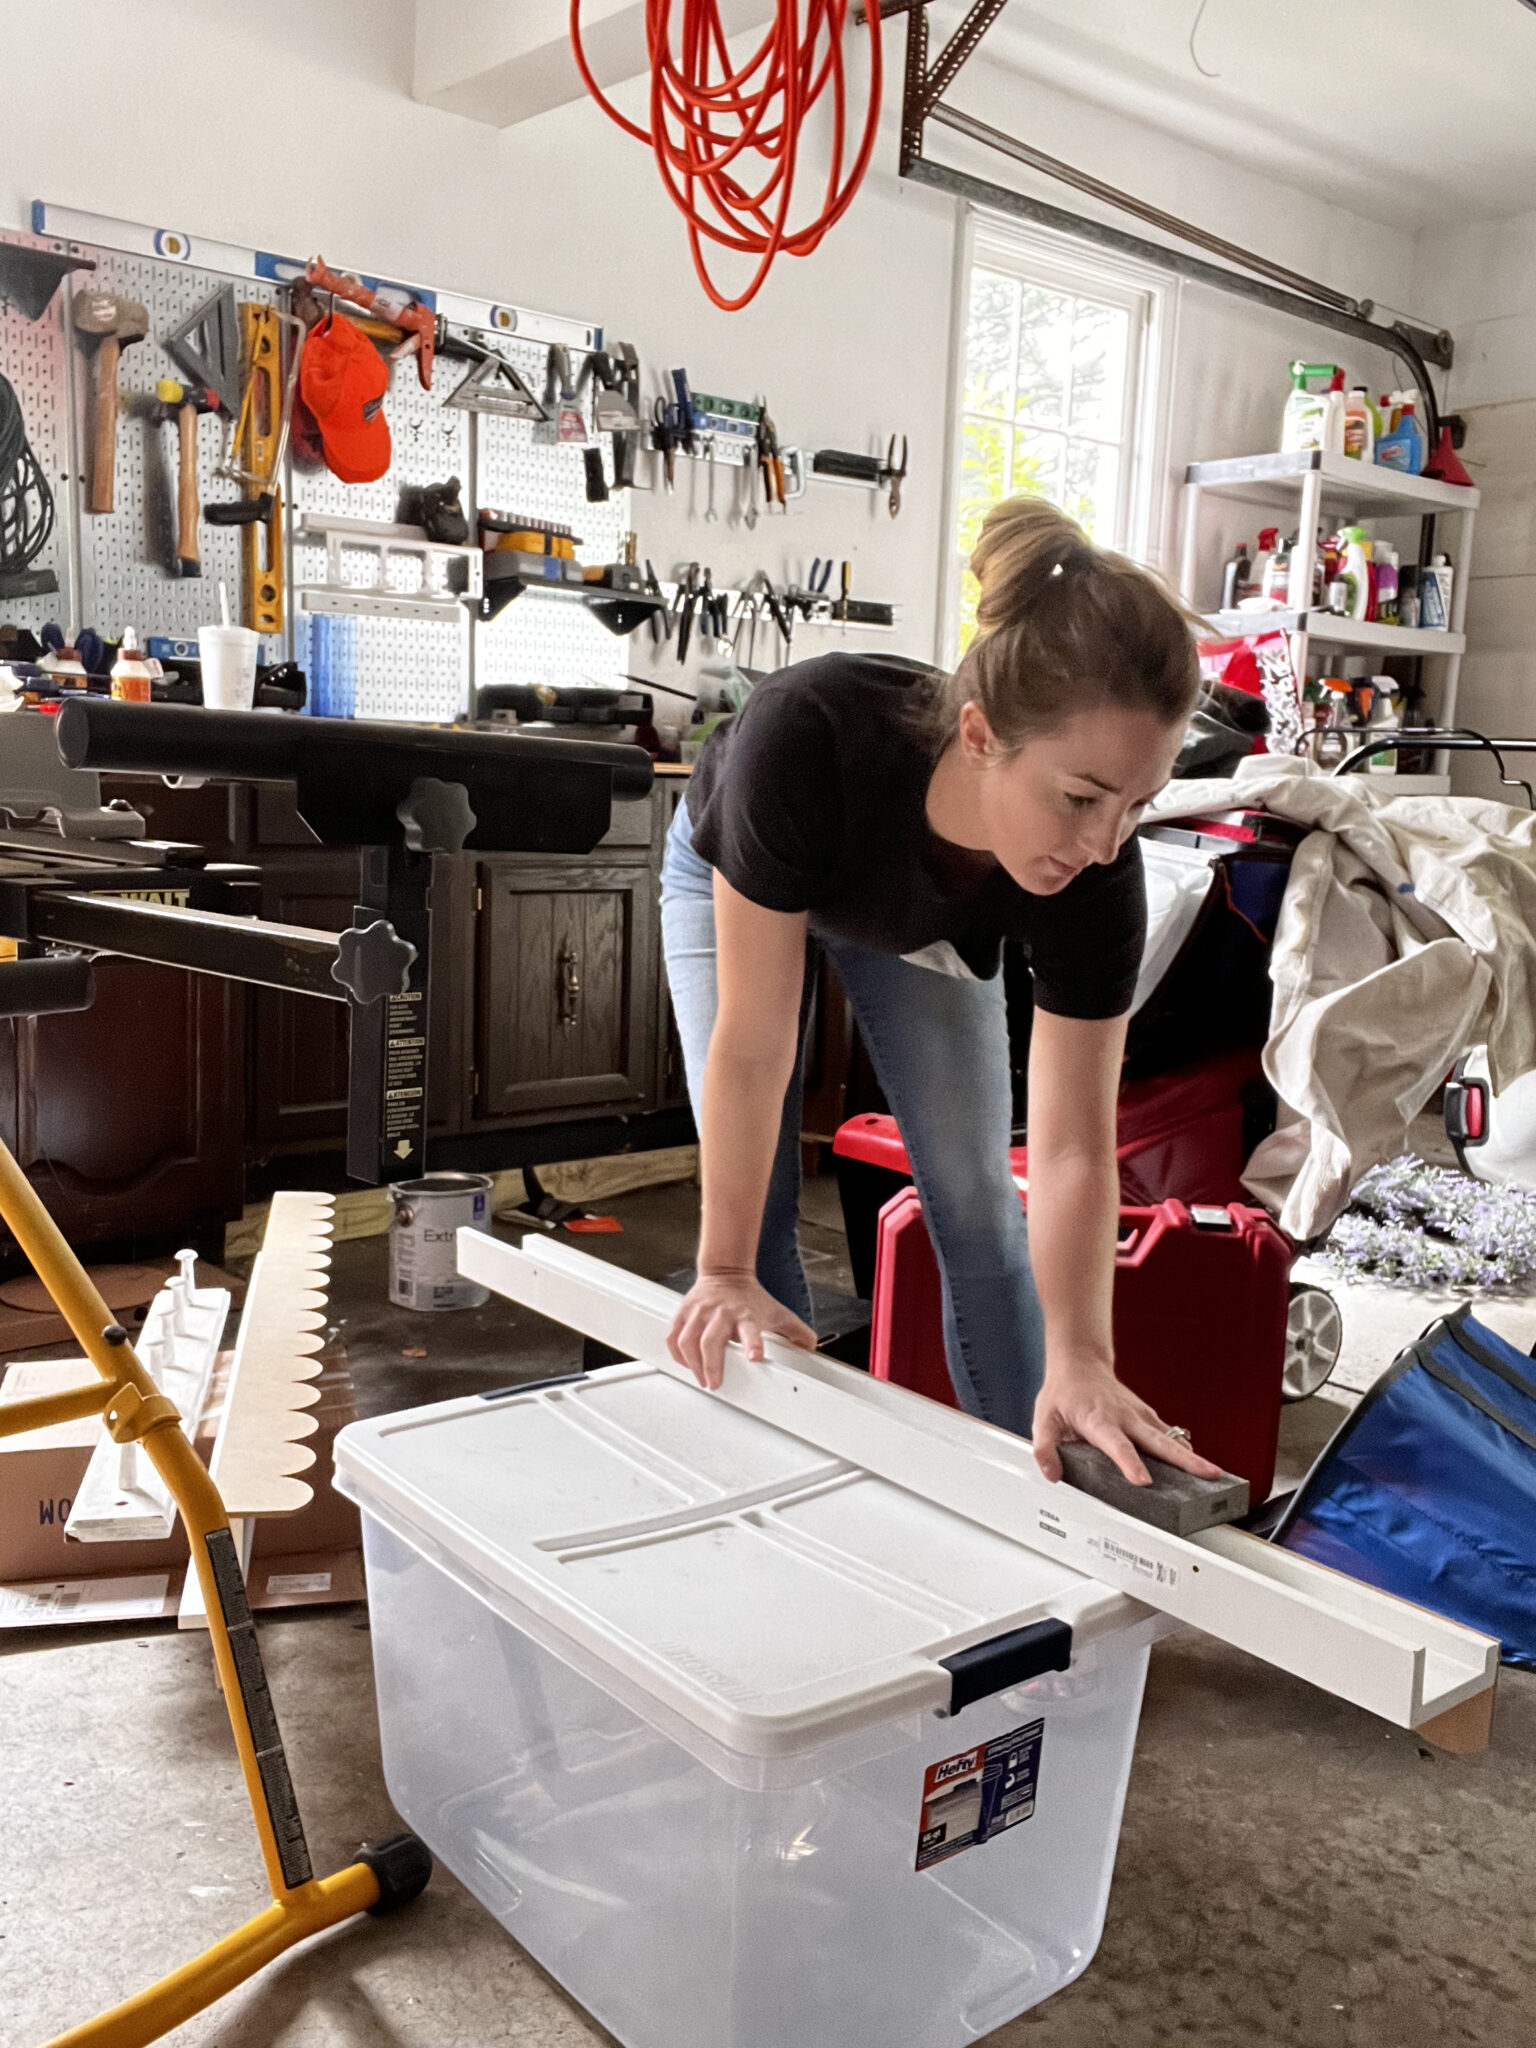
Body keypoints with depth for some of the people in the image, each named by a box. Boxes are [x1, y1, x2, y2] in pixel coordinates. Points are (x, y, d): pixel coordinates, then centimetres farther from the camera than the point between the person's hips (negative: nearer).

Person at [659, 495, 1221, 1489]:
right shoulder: (804, 738, -46)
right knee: (757, 1198, -6)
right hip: (737, 877, -1)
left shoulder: (1095, 871, -37)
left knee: (977, 1202, -1)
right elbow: (752, 1046, -37)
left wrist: (1079, 1363, -41)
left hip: (925, 919, 2)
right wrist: (725, 1275, -29)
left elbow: (1072, 1146, -30)